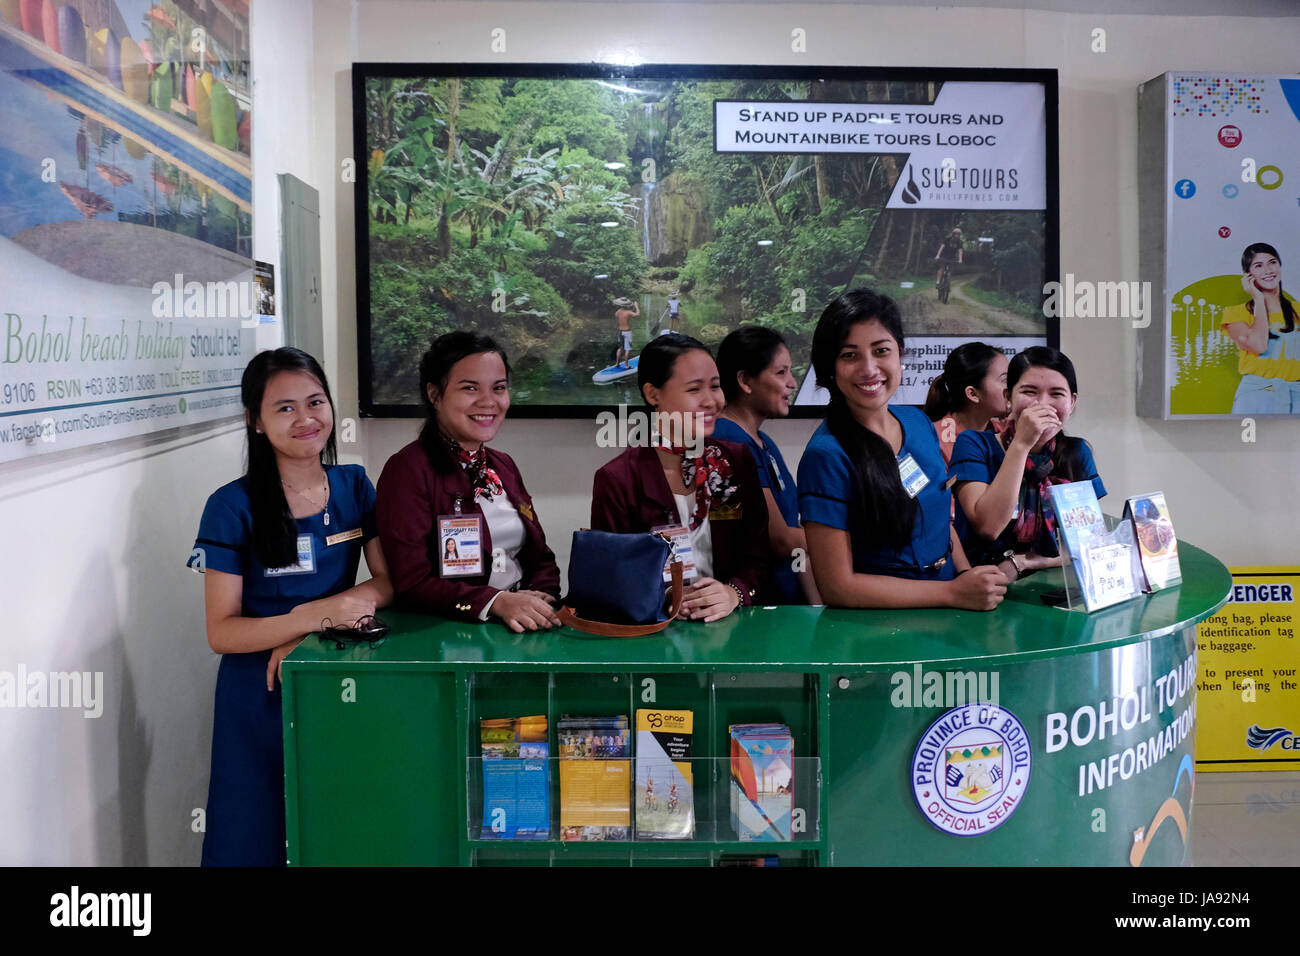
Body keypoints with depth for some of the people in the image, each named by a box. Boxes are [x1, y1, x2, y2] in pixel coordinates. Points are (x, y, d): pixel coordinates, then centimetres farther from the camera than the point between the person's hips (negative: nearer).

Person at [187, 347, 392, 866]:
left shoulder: (354, 486, 0)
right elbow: (221, 632, -14)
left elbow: (387, 580, -3)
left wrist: (304, 633, -17)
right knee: (253, 843, 8)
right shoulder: (233, 506, -12)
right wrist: (321, 613, -28)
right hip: (259, 703, -3)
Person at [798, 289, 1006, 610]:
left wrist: (972, 581, 0)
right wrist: (954, 593, -16)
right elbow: (837, 586, -16)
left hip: (943, 620, 7)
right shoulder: (827, 456, -17)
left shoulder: (918, 422, 5)